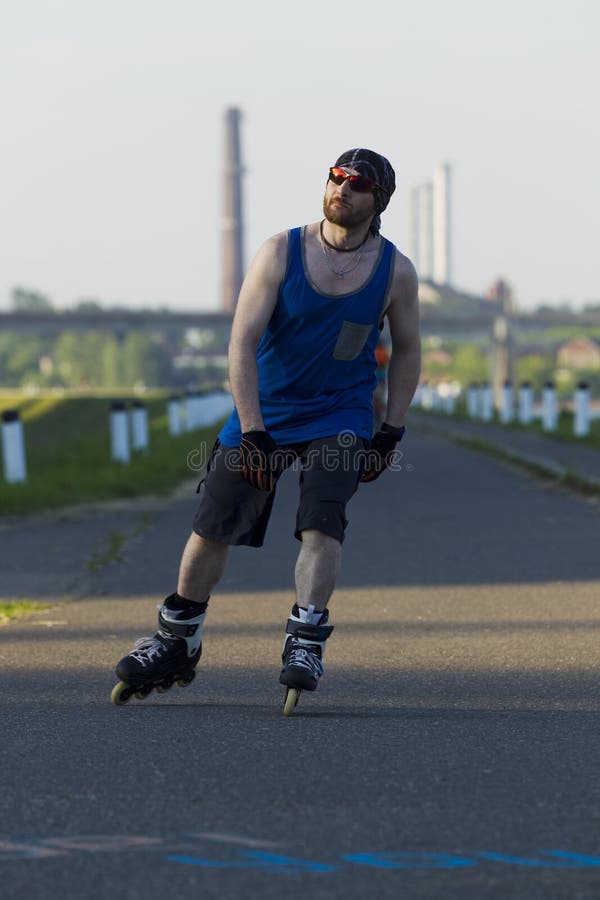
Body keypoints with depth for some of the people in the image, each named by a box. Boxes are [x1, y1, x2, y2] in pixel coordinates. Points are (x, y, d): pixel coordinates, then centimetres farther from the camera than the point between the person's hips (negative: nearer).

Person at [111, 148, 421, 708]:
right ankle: (176, 643, 19)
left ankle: (305, 641, -16)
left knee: (321, 523, -21)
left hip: (340, 416, 0)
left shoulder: (396, 271, -6)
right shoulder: (281, 252, -11)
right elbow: (242, 341, -13)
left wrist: (390, 433, 0)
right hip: (264, 410, 0)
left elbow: (406, 350, 7)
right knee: (212, 528, 3)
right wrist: (252, 432, -18)